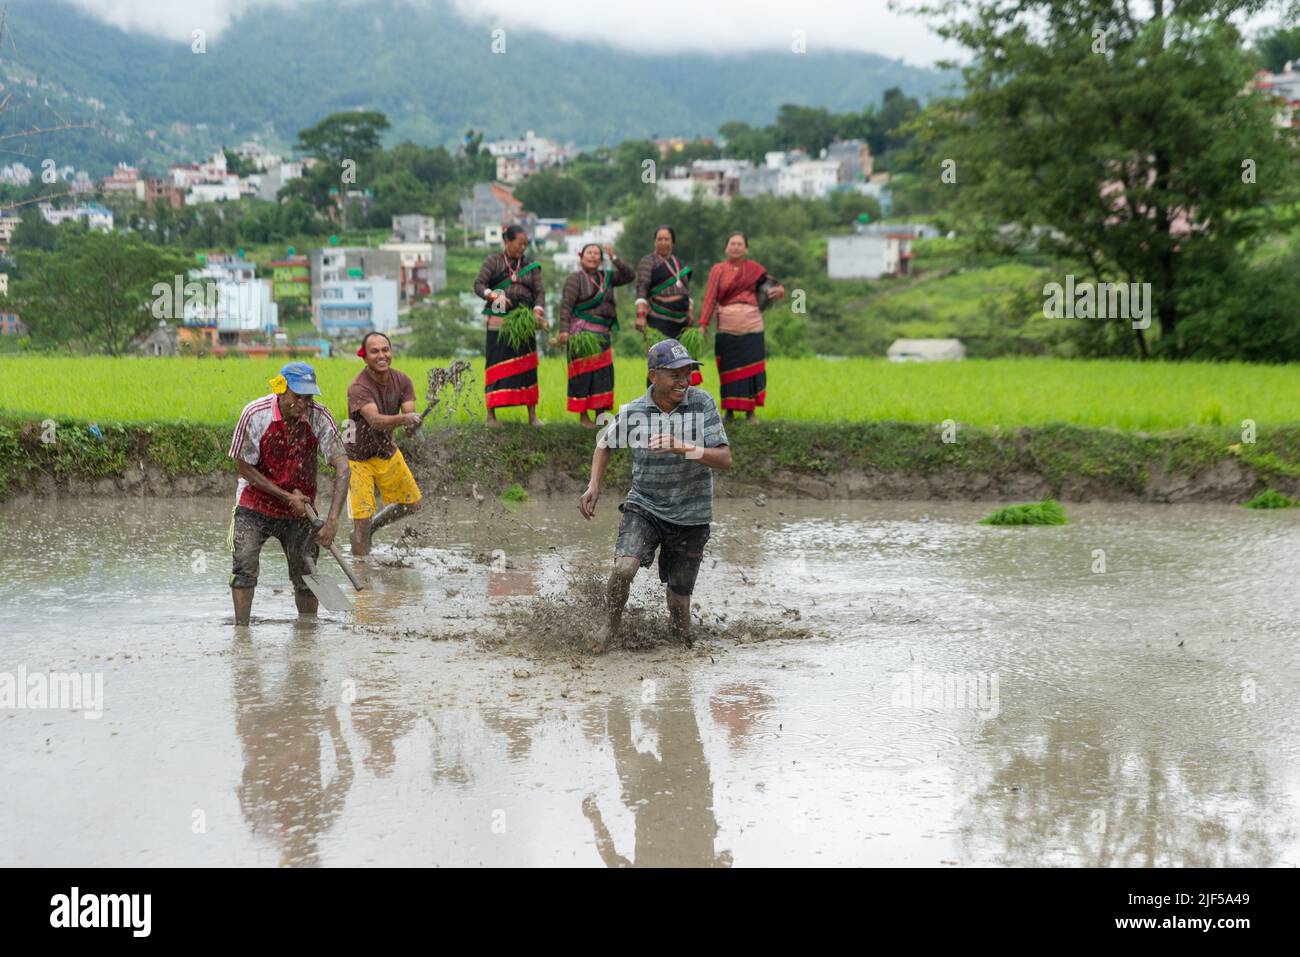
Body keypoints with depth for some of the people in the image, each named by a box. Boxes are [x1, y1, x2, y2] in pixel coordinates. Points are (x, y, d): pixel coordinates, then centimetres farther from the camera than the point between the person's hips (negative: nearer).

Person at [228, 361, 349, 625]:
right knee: (245, 563, -17)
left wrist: (333, 520, -31)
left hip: (300, 507, 2)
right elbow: (245, 468, -12)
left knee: (306, 573, 3)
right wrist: (287, 496, -16)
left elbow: (342, 468, -21)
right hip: (255, 503, -2)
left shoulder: (320, 417, -17)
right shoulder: (255, 414, -21)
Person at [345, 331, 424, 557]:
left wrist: (412, 423, -44)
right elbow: (374, 420, -43)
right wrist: (403, 418, -61)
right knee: (362, 518, -11)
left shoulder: (402, 381, -8)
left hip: (387, 452, 6)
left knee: (413, 504, 15)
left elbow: (409, 413, -20)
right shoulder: (358, 387, -28)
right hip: (358, 457, -6)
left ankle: (371, 527, 35)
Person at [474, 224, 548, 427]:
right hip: (498, 323, -3)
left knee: (528, 367, 2)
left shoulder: (531, 266, 11)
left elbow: (539, 291, 4)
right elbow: (478, 285, -5)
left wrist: (538, 310, -16)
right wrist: (494, 296, -24)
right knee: (497, 367, -2)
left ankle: (532, 416, 7)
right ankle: (491, 415, 5)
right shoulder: (493, 261, 2)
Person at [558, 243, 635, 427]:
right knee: (584, 371, -5)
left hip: (602, 333, 6)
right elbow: (566, 306, -10)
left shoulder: (606, 277, 14)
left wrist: (614, 258, -4)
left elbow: (630, 275, 6)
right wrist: (564, 330, -20)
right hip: (582, 331, -6)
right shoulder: (575, 279, -2)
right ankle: (583, 416, 0)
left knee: (603, 373, 4)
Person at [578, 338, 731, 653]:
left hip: (690, 517, 0)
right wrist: (594, 485, 3)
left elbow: (725, 459, -15)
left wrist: (683, 448, -30)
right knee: (624, 568, -25)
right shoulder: (632, 412, -7)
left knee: (679, 600, 8)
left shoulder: (702, 403, -11)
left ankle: (683, 640, 42)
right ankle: (611, 624, 3)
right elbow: (605, 444, 15)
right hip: (644, 506, 0)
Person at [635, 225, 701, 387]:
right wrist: (641, 315, -22)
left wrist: (690, 313, 14)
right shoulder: (648, 262, 0)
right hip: (659, 319, -7)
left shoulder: (680, 264, 19)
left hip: (680, 319, 7)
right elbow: (641, 289, -11)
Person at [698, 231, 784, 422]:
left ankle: (750, 411, 8)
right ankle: (729, 411, 12)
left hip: (751, 325, 1)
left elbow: (770, 284, 13)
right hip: (727, 326, -1)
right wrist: (703, 324, -6)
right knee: (729, 369, 2)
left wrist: (779, 290, -12)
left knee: (750, 368, 0)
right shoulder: (718, 270, 5)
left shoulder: (754, 269, 8)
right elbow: (710, 298, 1)